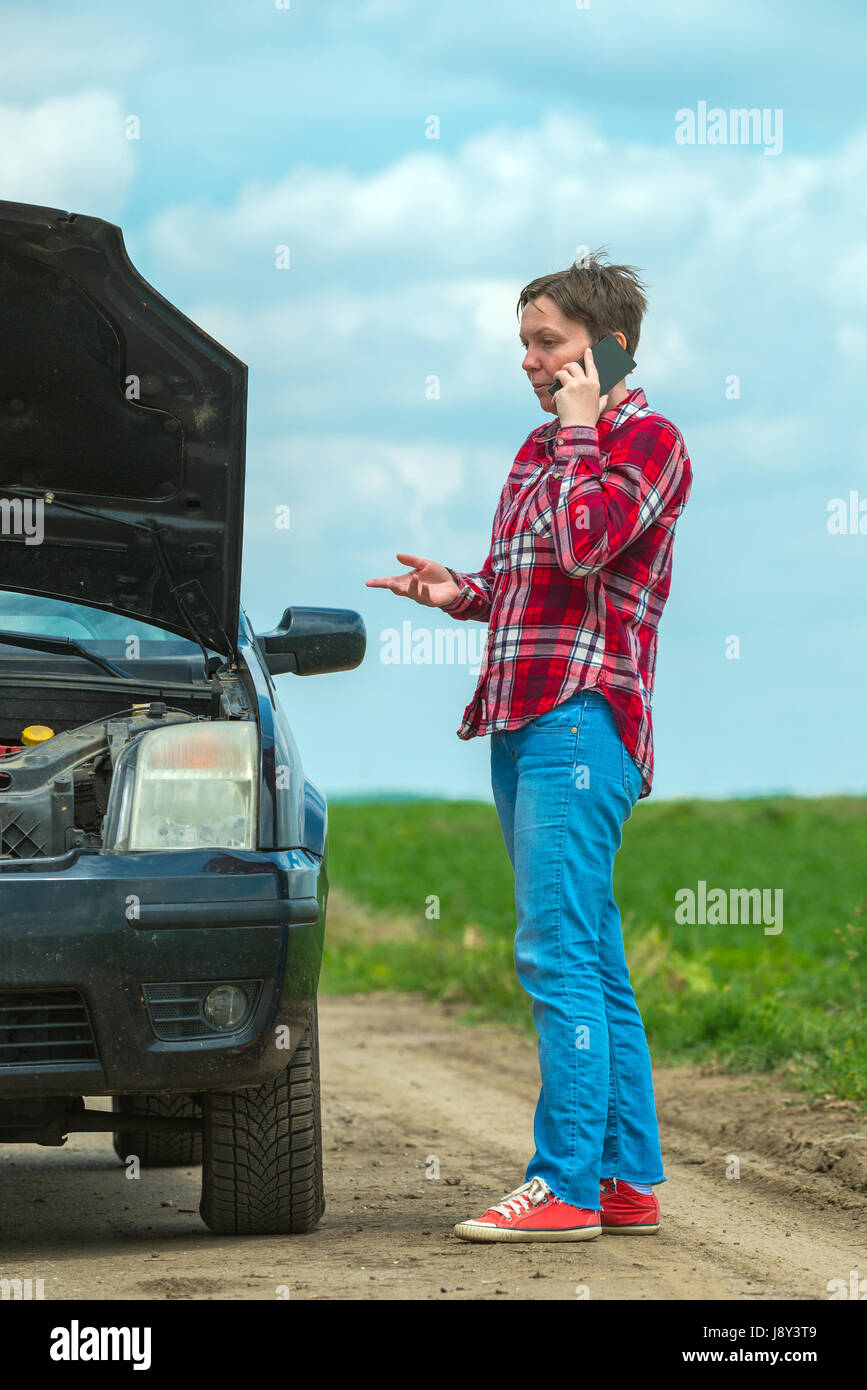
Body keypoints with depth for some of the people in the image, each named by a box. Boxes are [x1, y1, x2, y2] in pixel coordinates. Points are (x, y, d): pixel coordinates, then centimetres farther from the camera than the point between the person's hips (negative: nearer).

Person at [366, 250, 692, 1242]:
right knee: (592, 960, 9)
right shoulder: (537, 453, 22)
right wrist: (459, 594, 11)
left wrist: (581, 427, -9)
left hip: (583, 719, -9)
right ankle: (630, 1179, 12)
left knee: (557, 954, -13)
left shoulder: (648, 438, -5)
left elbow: (586, 545, -21)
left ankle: (566, 1186, -12)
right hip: (520, 722, 9)